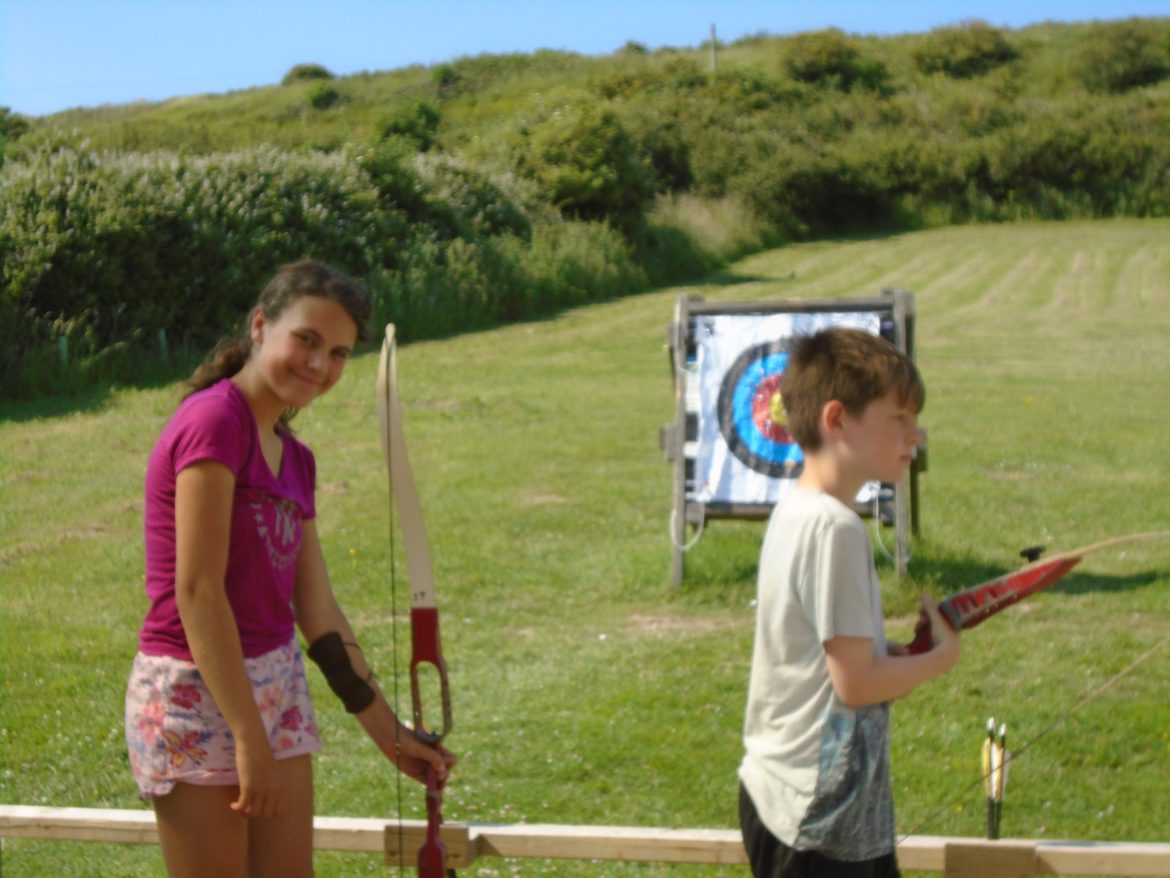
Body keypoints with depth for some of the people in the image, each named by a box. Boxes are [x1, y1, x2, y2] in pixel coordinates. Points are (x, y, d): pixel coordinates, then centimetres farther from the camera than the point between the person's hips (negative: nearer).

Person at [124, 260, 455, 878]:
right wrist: (249, 737, -19)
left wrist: (390, 734, 14)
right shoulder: (212, 421, -15)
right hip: (196, 690, -8)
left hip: (276, 686, 8)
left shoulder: (294, 458, 11)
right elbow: (196, 592, -19)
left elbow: (317, 609, 13)